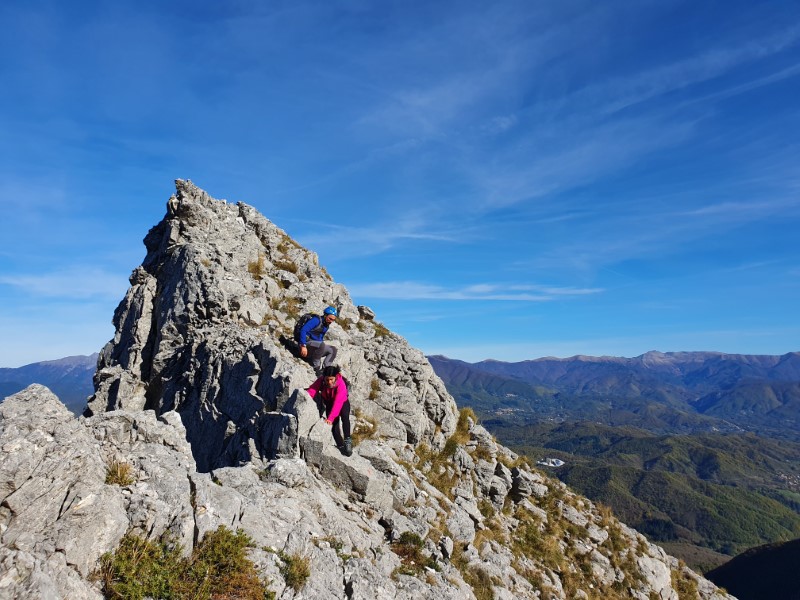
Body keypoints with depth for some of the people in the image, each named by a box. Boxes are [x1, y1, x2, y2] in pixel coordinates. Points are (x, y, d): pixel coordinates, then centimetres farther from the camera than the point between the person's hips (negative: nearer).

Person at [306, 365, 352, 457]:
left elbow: (338, 403, -43)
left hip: (343, 403, -3)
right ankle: (341, 446, 3)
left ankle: (347, 440, -22)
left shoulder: (341, 384, -35)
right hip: (329, 404, 3)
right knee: (334, 425, -10)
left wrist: (330, 418, -52)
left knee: (345, 416, -31)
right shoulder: (321, 381, -23)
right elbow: (311, 391, -35)